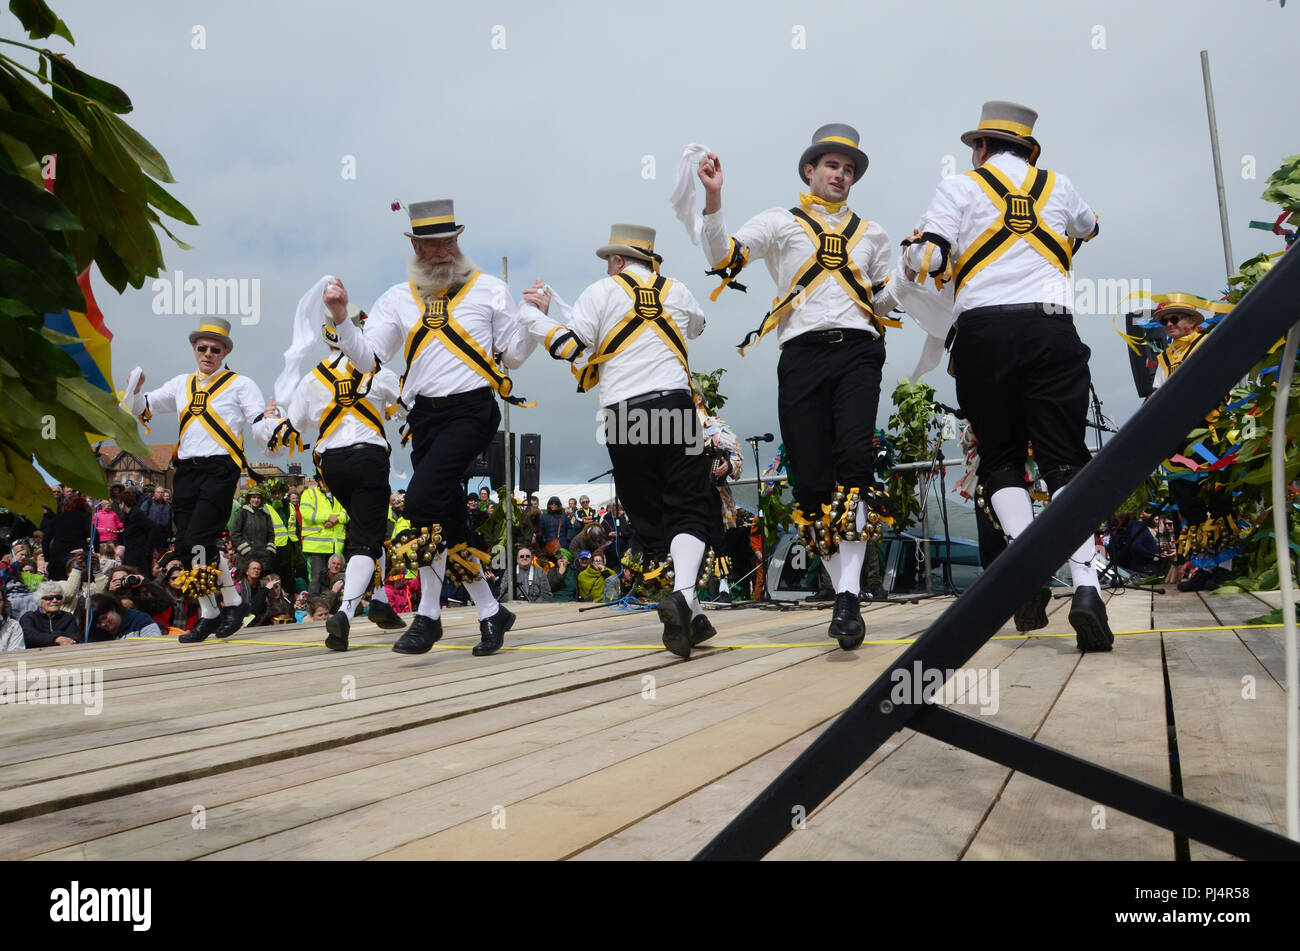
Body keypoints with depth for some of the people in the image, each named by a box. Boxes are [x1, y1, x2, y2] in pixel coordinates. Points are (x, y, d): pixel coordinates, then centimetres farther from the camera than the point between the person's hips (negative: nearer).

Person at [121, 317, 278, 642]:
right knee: (185, 547, 3)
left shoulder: (240, 384, 5)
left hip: (220, 469, -6)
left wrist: (273, 423, -26)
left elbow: (263, 432, -3)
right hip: (186, 471, 6)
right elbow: (140, 409, 26)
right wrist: (134, 390, 5)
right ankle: (208, 615, 15)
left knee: (199, 540, -17)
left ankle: (233, 603, 0)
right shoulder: (181, 385, 20)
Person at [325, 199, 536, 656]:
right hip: (424, 416, 5)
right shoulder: (397, 298, 15)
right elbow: (368, 359, 9)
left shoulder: (489, 289, 7)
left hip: (472, 410, -5)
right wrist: (342, 319, -6)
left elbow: (515, 354, 6)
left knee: (423, 499, -22)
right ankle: (492, 613, 21)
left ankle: (428, 614, -9)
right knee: (448, 523, 7)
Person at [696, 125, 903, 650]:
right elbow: (724, 256, 2)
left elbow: (884, 303, 24)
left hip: (857, 351, 1)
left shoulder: (870, 232, 26)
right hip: (803, 354, -1)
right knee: (811, 480, -5)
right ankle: (844, 591, 9)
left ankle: (848, 597, -20)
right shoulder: (779, 222, 17)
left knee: (855, 463, -21)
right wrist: (713, 199, -11)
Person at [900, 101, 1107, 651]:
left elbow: (927, 260, -4)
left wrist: (912, 255, 17)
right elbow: (1087, 229, 41)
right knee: (1064, 459, 0)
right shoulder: (1058, 186, 19)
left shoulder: (959, 188, 9)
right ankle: (1086, 585, -15)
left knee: (1000, 457, 10)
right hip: (1051, 327, 2)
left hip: (983, 330, -1)